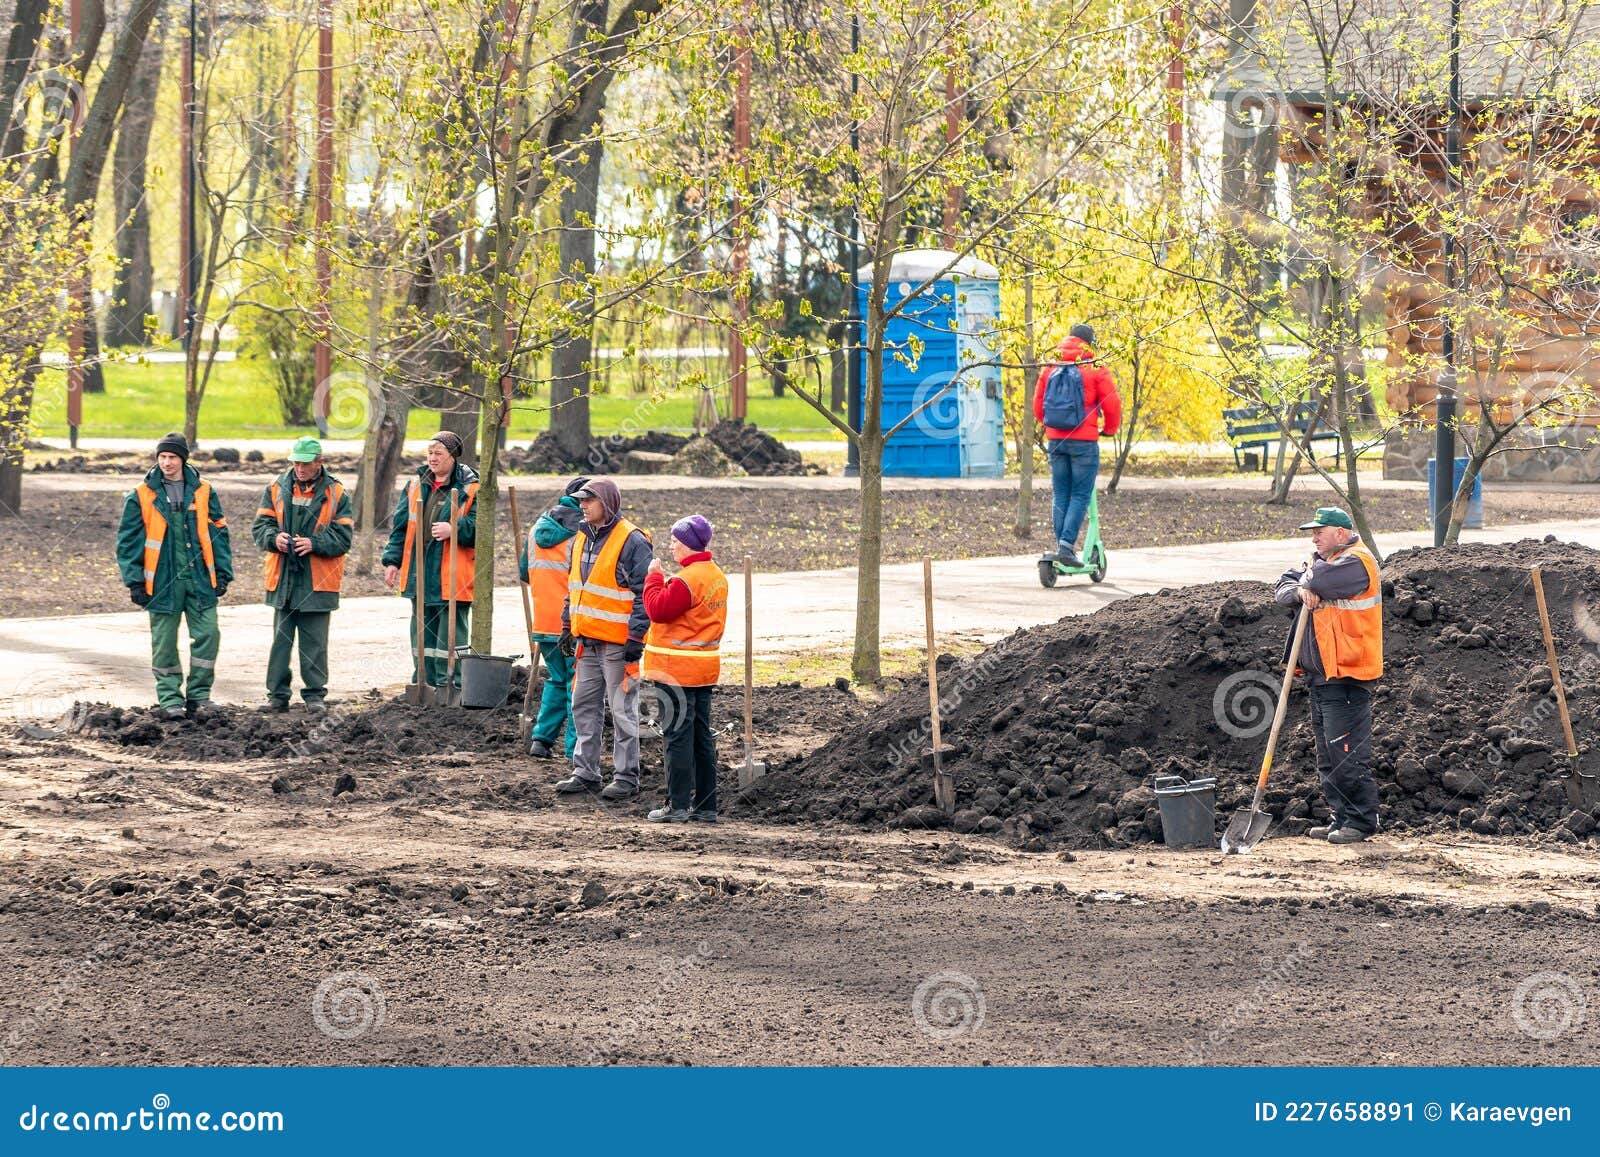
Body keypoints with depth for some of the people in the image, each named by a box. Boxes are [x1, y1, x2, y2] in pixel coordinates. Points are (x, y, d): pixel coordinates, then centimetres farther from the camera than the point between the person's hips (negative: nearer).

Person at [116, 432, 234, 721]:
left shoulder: (203, 493, 6)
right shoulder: (141, 497, 0)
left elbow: (218, 534, 10)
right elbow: (128, 541, 1)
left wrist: (222, 573, 3)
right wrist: (135, 582, -5)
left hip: (200, 579, 1)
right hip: (162, 582, -1)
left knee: (207, 635, -5)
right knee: (164, 643, 3)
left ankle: (198, 696, 7)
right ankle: (170, 700, 12)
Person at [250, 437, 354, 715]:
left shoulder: (335, 494, 0)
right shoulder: (277, 490, 7)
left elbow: (343, 536, -4)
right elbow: (259, 526, 5)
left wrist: (314, 544, -19)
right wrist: (274, 538, -17)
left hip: (317, 581, -2)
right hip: (283, 578, 2)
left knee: (314, 642, 3)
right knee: (280, 638, 7)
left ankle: (315, 695, 11)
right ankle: (277, 695, 13)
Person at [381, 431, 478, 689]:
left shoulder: (470, 489, -4)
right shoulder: (417, 485, 12)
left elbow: (479, 527, -10)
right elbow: (401, 525, 15)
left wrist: (453, 530, -25)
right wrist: (392, 560, 8)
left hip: (452, 578, -6)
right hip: (420, 573, 6)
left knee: (450, 632, -4)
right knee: (423, 630, 11)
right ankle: (424, 683, 19)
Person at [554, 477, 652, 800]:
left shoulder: (632, 541, -11)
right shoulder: (582, 539, 14)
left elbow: (643, 594, -13)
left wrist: (636, 638, -17)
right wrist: (567, 627, 19)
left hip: (618, 642, -8)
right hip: (587, 640, 8)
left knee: (622, 711, -2)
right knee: (584, 707, 11)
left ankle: (626, 778, 3)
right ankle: (585, 772, 18)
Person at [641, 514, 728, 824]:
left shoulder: (687, 580, -19)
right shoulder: (717, 576, 12)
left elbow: (658, 609, -20)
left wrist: (654, 577, -8)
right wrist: (663, 581, 7)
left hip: (676, 670, -9)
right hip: (704, 668, 9)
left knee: (679, 737, -5)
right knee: (701, 737, 12)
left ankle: (678, 806, -3)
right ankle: (705, 806, 15)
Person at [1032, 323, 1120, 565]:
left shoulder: (1050, 368, 9)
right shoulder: (1095, 369, -5)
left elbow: (1037, 406, 14)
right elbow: (1112, 404, -5)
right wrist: (1109, 429, 15)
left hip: (1055, 439, 4)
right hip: (1084, 441, -4)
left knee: (1060, 495, 11)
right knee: (1080, 495, -2)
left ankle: (1061, 545, 9)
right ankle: (1067, 544, -14)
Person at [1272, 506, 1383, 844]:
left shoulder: (1356, 562, -11)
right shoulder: (1321, 560, 18)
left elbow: (1320, 581, -27)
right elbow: (1283, 588, 12)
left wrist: (1308, 581, -3)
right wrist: (1300, 592, -10)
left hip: (1346, 677, -10)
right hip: (1321, 676, 10)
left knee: (1347, 753, -9)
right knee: (1328, 755, 13)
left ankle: (1361, 820, -5)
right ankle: (1341, 817, 20)